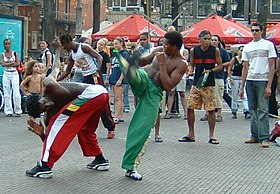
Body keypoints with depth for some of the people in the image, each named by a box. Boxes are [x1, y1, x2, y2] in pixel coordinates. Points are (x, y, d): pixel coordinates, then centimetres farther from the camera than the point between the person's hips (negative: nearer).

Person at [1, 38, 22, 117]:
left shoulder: (14, 53, 4)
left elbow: (17, 64, -6)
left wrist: (7, 64, -13)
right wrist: (12, 63, -15)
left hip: (14, 74, -2)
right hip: (6, 74, 2)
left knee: (16, 93, -8)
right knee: (7, 94, 1)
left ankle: (18, 111, -2)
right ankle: (8, 111, 7)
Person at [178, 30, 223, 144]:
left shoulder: (215, 50, -1)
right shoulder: (194, 51, 4)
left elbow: (220, 66, 2)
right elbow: (191, 64, 12)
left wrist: (210, 71, -14)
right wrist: (190, 71, -9)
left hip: (209, 84, -3)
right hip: (196, 83, 3)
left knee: (211, 110, -3)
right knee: (190, 108, 1)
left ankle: (211, 136, 7)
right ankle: (191, 135, 13)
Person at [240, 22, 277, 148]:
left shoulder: (268, 45, 2)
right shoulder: (247, 47, 14)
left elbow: (272, 66, -2)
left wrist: (269, 86, -10)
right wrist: (242, 87, 11)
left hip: (263, 81, -5)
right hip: (250, 81, 5)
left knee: (263, 109, -7)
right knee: (253, 109, 8)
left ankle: (264, 137, -6)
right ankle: (255, 135, 15)